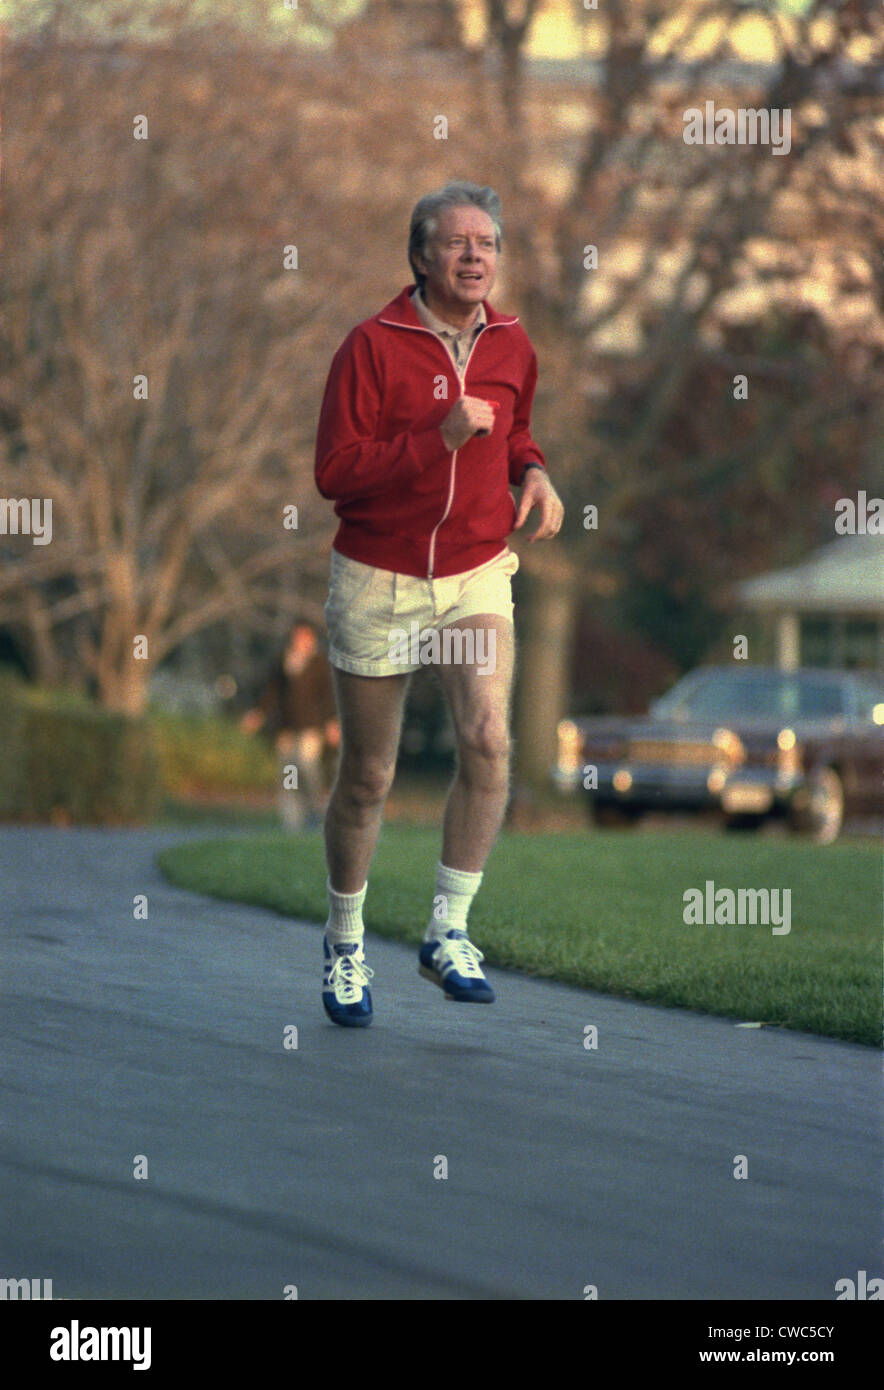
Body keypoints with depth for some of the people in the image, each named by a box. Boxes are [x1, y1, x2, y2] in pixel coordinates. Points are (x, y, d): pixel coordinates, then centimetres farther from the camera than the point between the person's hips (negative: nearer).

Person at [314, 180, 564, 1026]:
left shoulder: (511, 345, 4)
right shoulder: (373, 345, -12)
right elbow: (334, 472, -16)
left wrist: (532, 472, 3)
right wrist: (440, 439, -24)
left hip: (476, 575, 3)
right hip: (378, 581, -3)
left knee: (488, 740, -19)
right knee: (368, 776, 5)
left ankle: (448, 933, -8)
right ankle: (344, 946, 24)